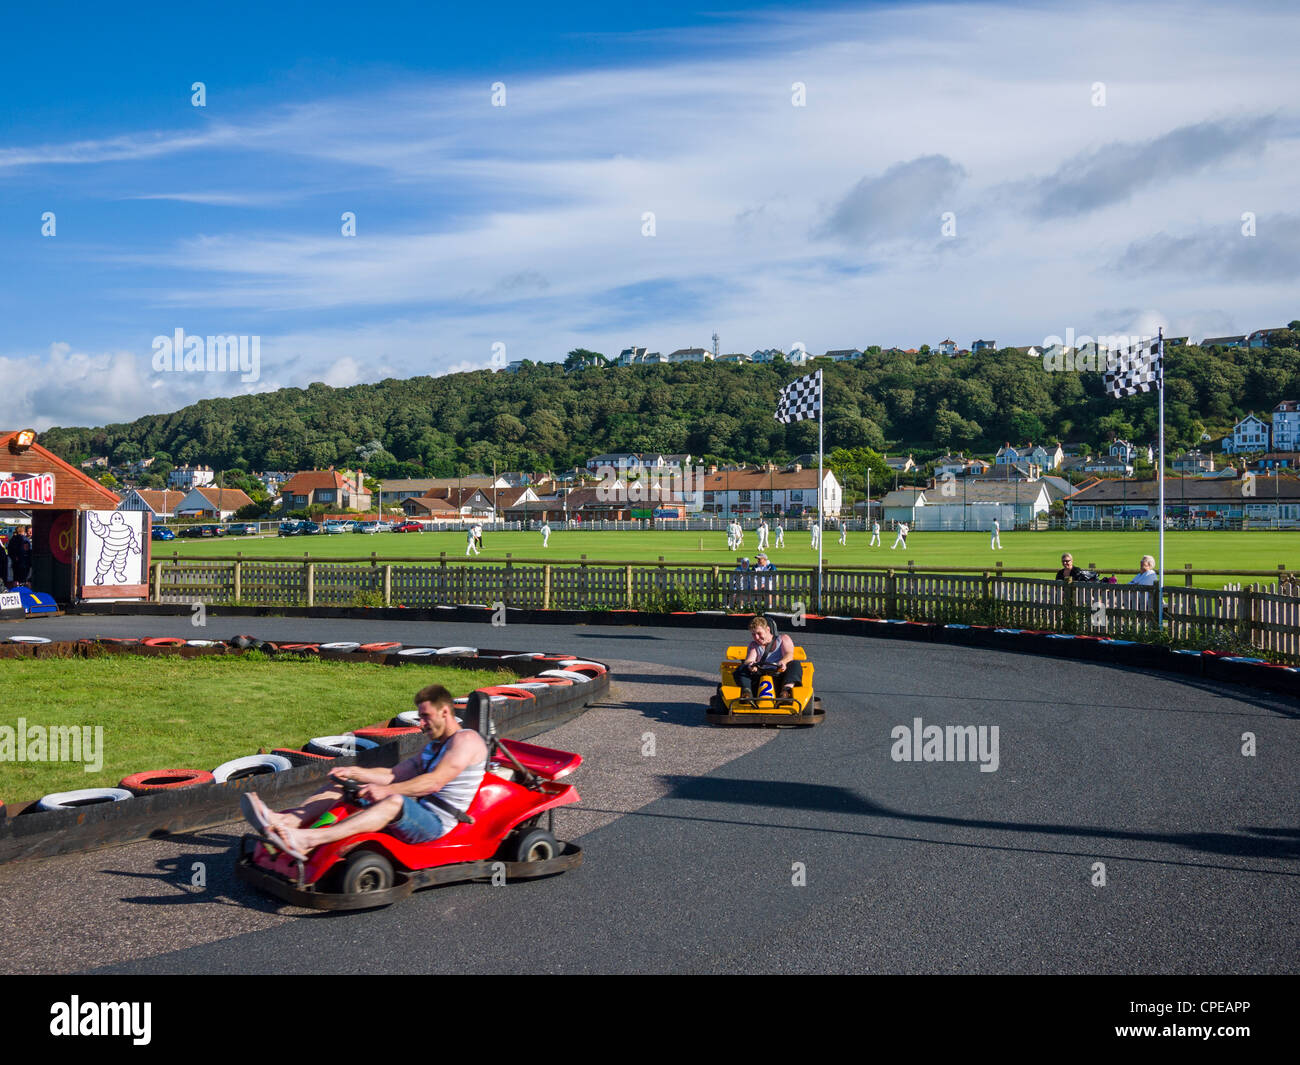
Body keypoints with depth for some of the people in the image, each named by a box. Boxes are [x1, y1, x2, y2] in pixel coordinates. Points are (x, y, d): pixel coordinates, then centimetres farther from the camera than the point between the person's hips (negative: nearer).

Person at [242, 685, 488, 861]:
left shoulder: (466, 740, -8)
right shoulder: (433, 747, 24)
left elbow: (435, 782, -22)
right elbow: (394, 775, 16)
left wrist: (387, 790, -31)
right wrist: (356, 772, 0)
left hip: (437, 824, -9)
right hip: (415, 816, 9)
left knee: (395, 801, -39)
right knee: (344, 786, 1)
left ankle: (305, 841, -52)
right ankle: (282, 821, -23)